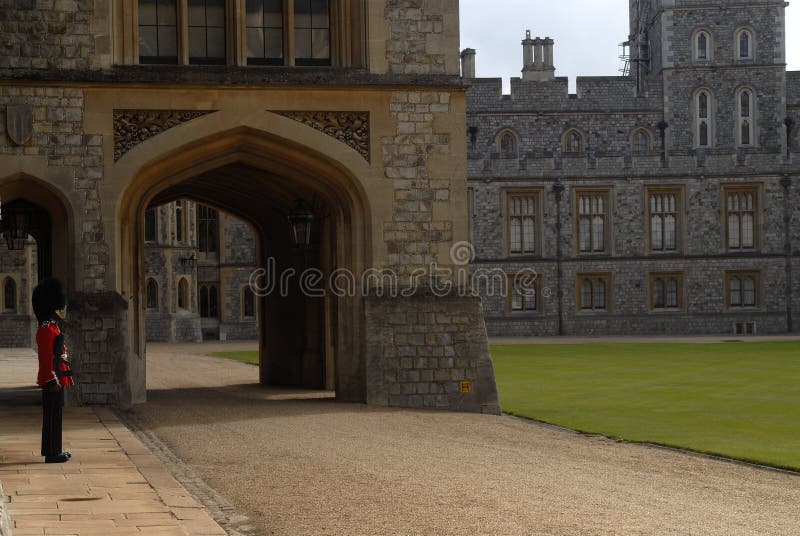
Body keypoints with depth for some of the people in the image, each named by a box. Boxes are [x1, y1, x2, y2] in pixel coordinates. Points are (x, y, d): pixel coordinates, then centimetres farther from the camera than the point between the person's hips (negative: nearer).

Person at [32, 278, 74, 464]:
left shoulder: (52, 328, 16)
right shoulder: (47, 330, -16)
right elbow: (47, 358, -21)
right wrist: (54, 381, -22)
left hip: (56, 380, 10)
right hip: (53, 379, -10)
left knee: (54, 415, 14)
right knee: (53, 416, -6)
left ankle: (53, 450, 21)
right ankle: (52, 454, -3)